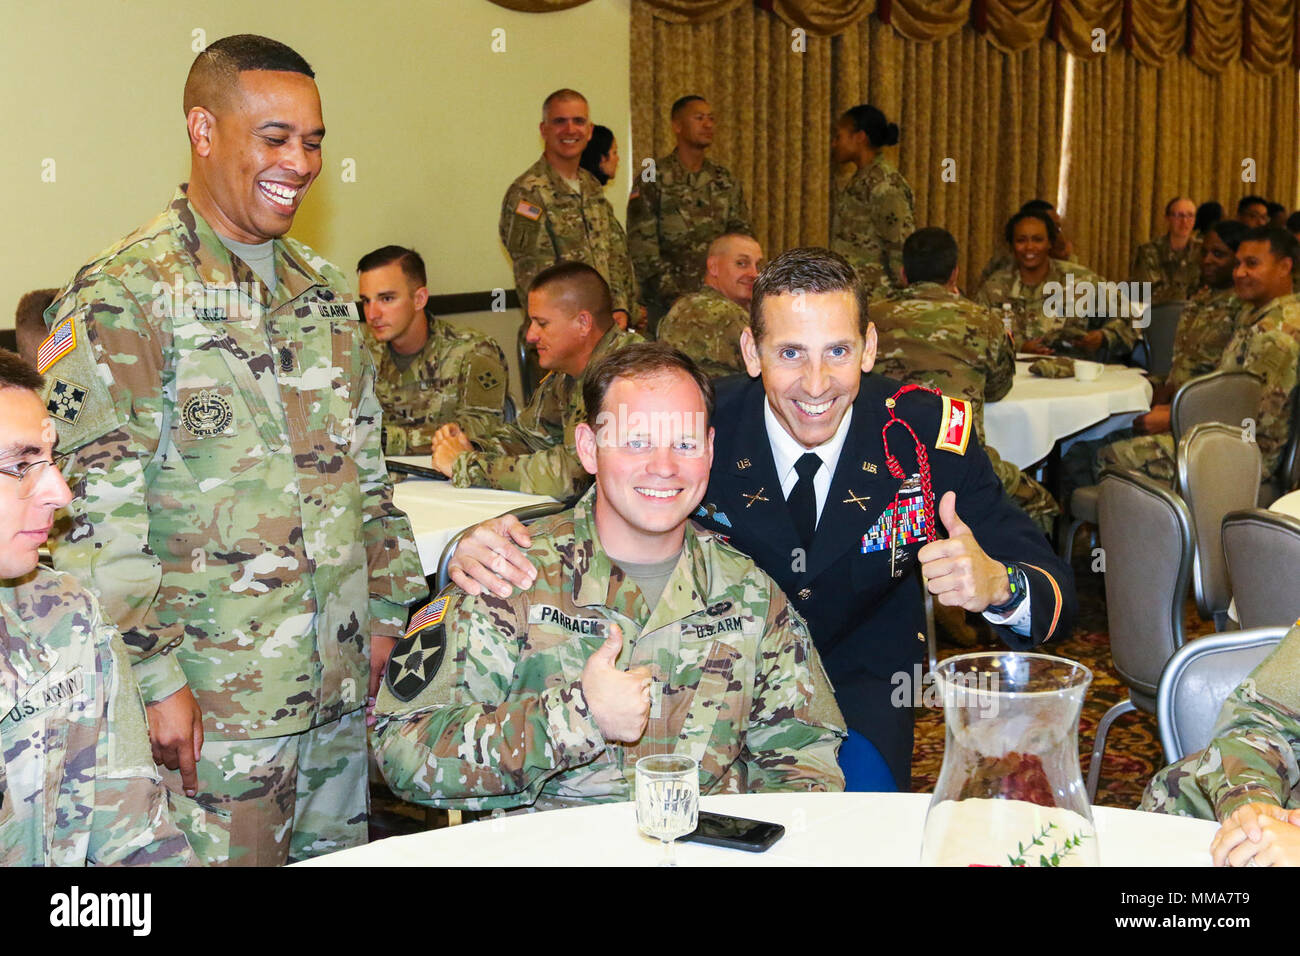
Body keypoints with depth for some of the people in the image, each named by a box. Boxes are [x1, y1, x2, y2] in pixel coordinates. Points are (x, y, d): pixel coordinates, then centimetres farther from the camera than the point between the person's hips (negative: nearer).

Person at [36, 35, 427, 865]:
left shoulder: (325, 289, 12)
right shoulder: (121, 297, -11)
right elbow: (92, 511, -15)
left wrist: (390, 608, 13)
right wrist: (153, 678, -17)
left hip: (344, 684, 7)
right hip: (213, 703, -7)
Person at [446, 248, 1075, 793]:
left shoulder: (930, 433, -16)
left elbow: (1056, 595, -15)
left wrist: (998, 587, -41)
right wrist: (484, 547, -33)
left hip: (863, 676, 0)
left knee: (857, 786, -30)